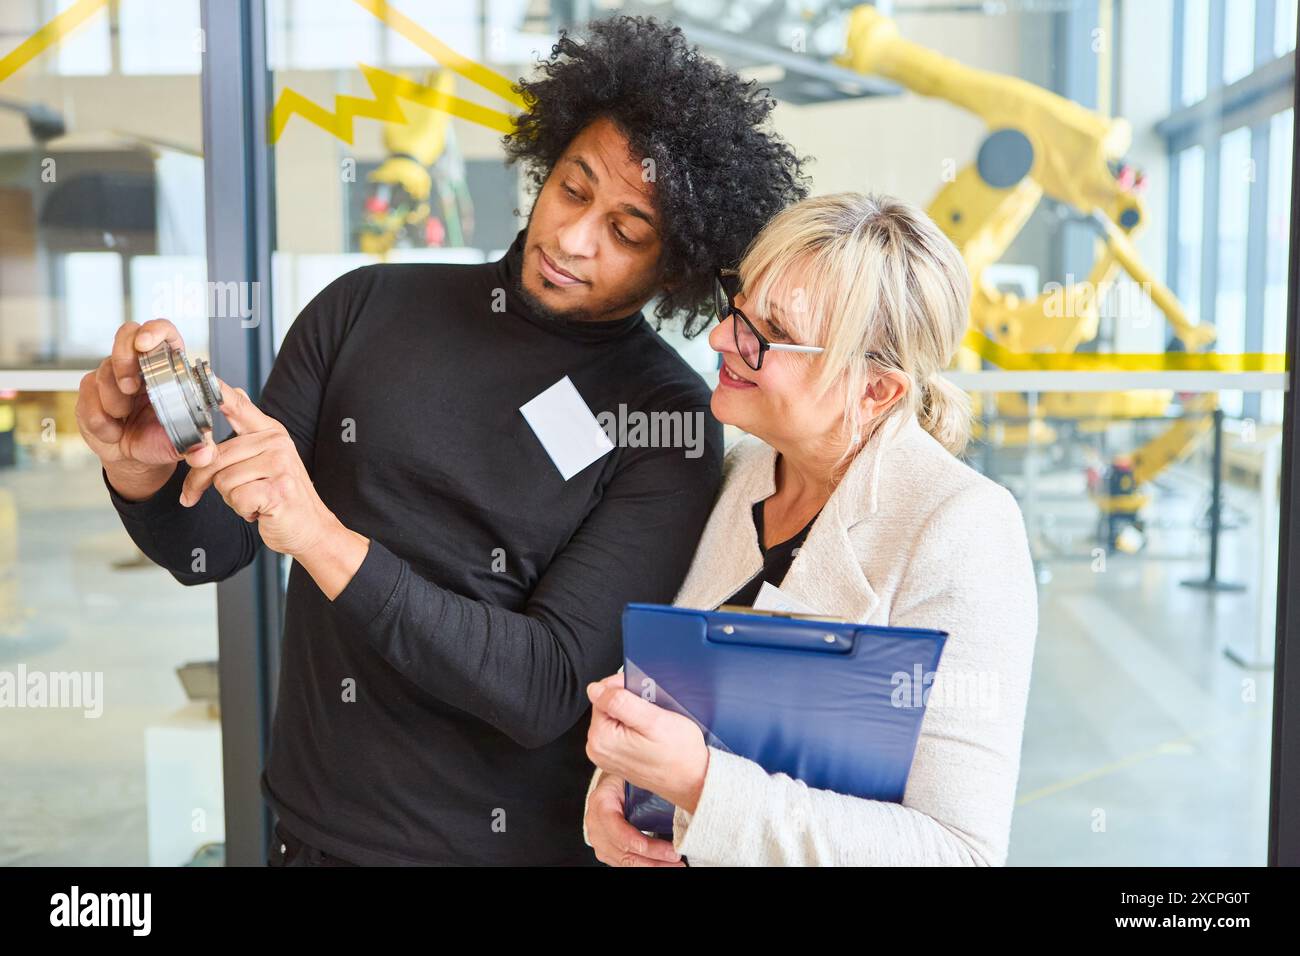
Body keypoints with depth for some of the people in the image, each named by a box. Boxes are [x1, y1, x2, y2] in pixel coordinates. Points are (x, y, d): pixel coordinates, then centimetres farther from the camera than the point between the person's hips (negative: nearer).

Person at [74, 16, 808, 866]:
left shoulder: (672, 421, -14)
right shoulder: (368, 309, -4)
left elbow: (548, 692, -22)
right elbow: (210, 548, 0)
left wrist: (325, 540, -31)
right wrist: (141, 466, -21)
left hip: (519, 839, -3)